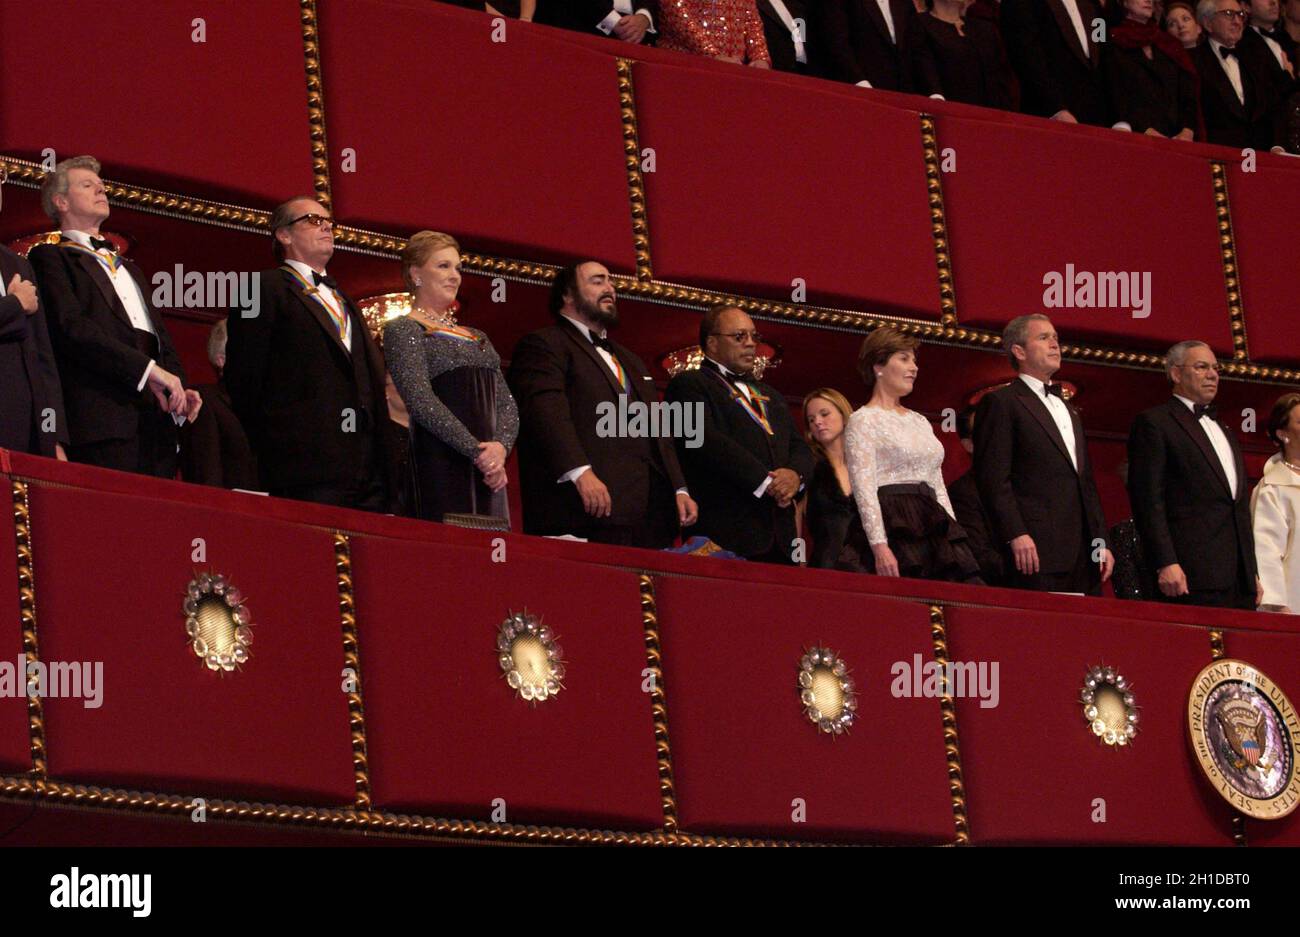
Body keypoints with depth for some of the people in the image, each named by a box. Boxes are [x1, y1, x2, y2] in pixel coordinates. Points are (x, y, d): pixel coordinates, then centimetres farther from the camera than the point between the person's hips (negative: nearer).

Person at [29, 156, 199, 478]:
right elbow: (71, 327, -9)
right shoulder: (50, 257, 6)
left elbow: (161, 338, 27)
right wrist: (147, 369, -15)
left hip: (157, 419, 7)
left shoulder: (129, 269, 32)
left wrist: (179, 388, 5)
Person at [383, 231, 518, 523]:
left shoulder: (476, 338, 22)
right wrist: (477, 451, -17)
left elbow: (507, 404, 14)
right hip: (439, 468, -6)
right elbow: (421, 401, -12)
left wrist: (501, 446, -8)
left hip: (488, 471, 6)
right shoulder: (403, 330, 1)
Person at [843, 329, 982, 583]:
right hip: (894, 526, -7)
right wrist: (879, 546, -20)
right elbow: (864, 489, -10)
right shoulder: (863, 420, -1)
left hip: (934, 524, 7)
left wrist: (954, 538, 12)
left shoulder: (920, 421, 23)